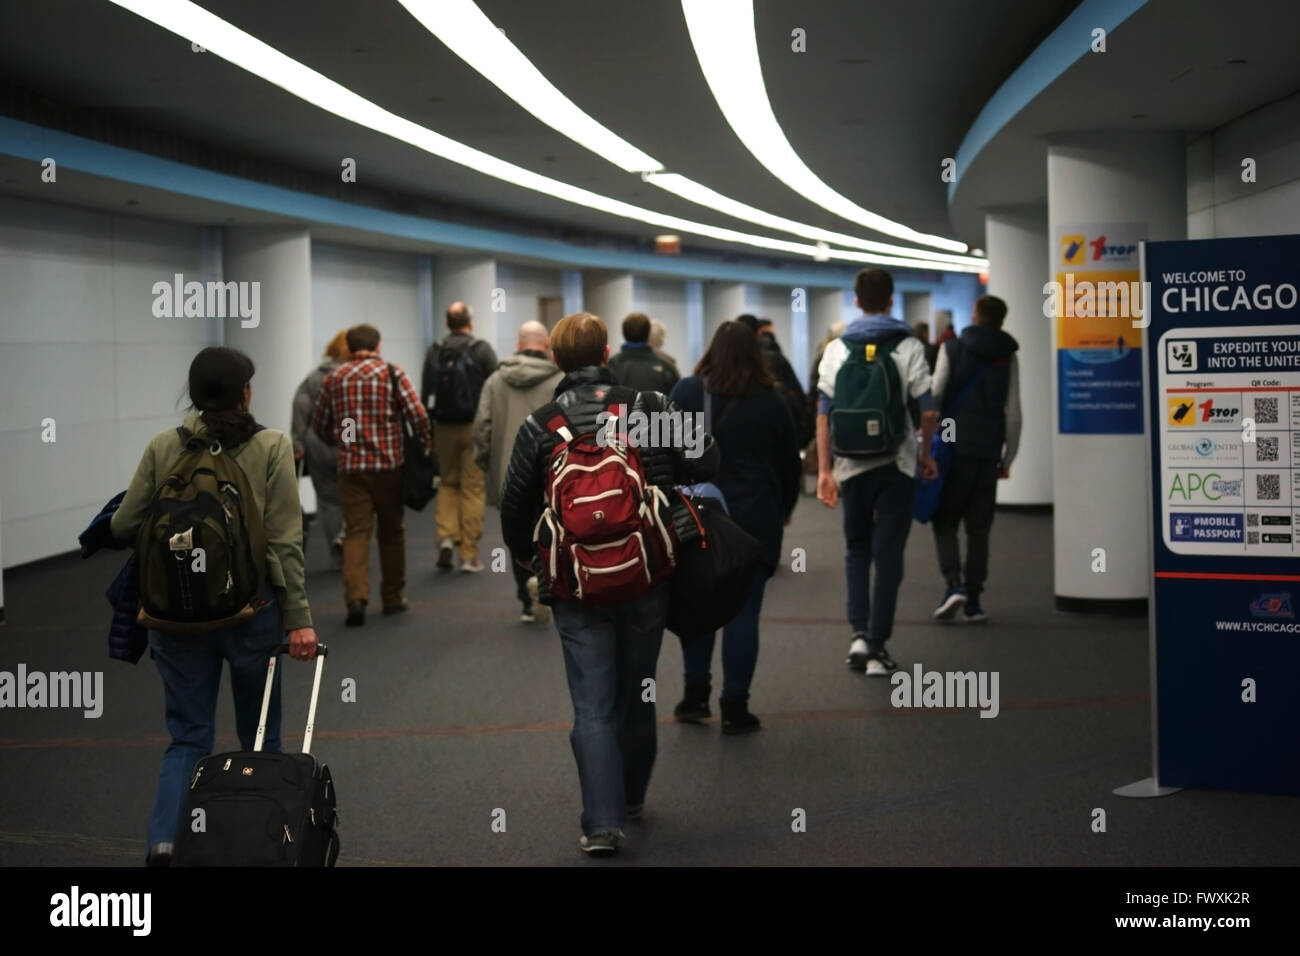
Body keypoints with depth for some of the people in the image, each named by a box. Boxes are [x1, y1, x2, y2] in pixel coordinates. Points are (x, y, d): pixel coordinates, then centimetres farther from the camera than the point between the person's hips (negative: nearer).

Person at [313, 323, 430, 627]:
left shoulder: (334, 378, 6)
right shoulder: (392, 373, -2)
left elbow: (320, 426, 11)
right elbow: (418, 414, -11)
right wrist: (425, 444, 6)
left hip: (351, 466, 1)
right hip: (389, 464, -1)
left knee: (356, 531, 0)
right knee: (391, 531, 13)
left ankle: (356, 596, -17)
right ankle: (393, 597, 21)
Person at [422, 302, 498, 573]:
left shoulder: (434, 352, 5)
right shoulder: (482, 350, -5)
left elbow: (425, 394, 5)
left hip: (444, 428, 3)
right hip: (475, 428, -3)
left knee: (448, 483, 19)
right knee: (473, 489, 1)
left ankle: (446, 536, 1)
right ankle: (469, 555, 2)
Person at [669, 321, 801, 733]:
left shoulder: (686, 392, 0)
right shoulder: (771, 400, -1)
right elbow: (789, 461, 8)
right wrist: (784, 508, 22)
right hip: (752, 519, -1)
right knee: (742, 613, 1)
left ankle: (695, 695, 18)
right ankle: (734, 708, 2)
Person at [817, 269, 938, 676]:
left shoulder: (837, 349, 2)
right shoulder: (909, 347, -2)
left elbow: (824, 413, -1)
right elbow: (927, 410, -4)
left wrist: (824, 469, 1)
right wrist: (925, 453, 11)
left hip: (853, 466, 2)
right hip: (897, 464, -2)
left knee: (857, 550, 17)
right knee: (888, 555, 3)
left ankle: (859, 633, 3)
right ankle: (877, 648, 3)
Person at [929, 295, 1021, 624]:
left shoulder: (953, 349, 1)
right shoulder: (1008, 358, 8)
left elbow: (934, 397, -6)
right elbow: (1013, 414, 5)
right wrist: (1008, 458, 12)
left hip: (954, 448, -2)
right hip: (989, 454, 2)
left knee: (945, 520, 8)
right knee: (978, 529, 7)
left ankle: (954, 584, -11)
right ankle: (972, 601, 6)